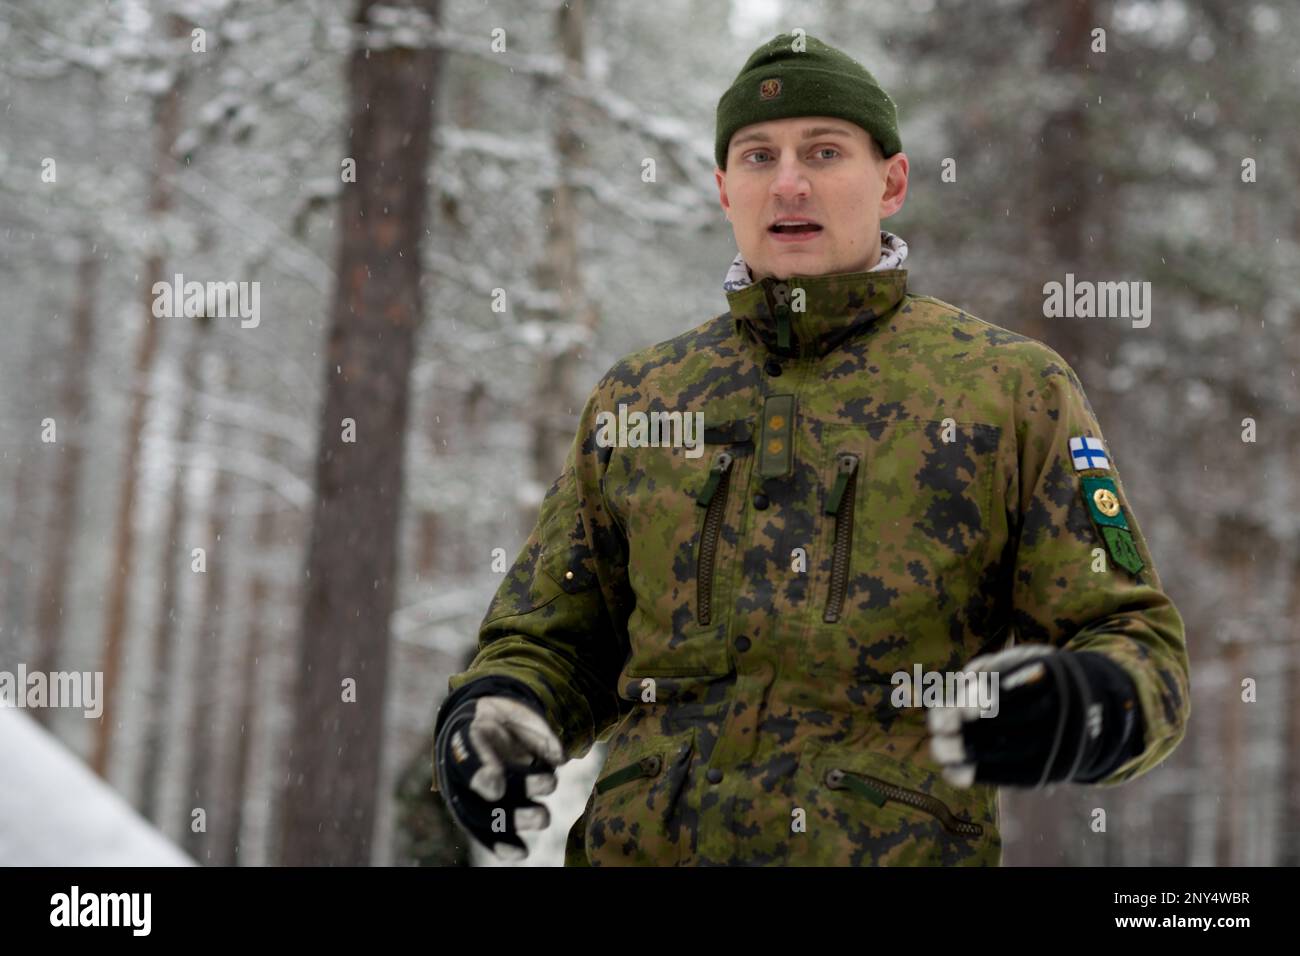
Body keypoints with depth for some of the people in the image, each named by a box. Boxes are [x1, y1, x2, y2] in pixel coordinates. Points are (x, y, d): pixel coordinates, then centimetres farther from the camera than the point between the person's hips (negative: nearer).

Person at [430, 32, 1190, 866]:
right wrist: (491, 713, -4)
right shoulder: (633, 399, 12)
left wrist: (1083, 710, -24)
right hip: (646, 845, 3)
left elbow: (1139, 648, -1)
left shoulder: (1012, 390, 2)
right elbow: (554, 635, 18)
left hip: (899, 845, -2)